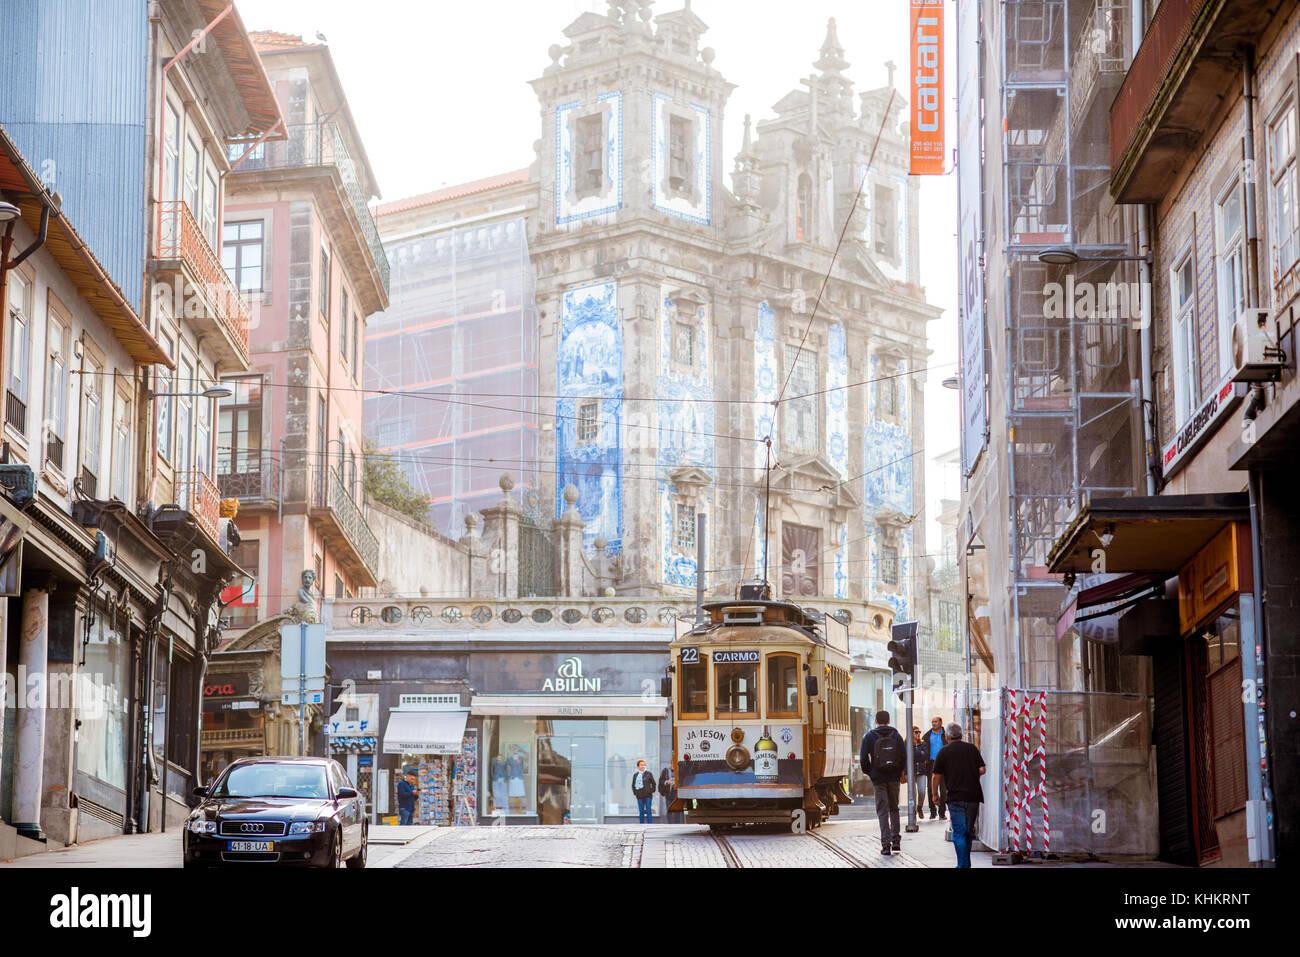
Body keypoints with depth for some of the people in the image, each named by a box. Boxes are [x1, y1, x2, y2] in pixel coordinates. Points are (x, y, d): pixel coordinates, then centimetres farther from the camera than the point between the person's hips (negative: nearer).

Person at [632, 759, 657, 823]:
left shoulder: (648, 774, 3)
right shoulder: (635, 775, 11)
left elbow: (653, 783, 9)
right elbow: (633, 785, 21)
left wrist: (652, 791, 0)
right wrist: (635, 793, 10)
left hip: (648, 796, -3)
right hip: (640, 796, 3)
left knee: (648, 811, -6)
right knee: (641, 812, 3)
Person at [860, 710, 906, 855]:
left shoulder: (869, 737, -2)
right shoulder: (896, 735, 3)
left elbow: (864, 758, -6)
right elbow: (904, 756, -2)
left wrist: (869, 773, 8)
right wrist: (901, 773, 9)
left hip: (878, 778, -2)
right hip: (894, 778, 2)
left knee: (882, 811, 1)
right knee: (894, 808, 17)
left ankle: (886, 844, -6)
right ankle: (896, 840, 10)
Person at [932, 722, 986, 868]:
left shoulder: (944, 751, -1)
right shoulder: (972, 748, 7)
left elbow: (936, 776, -1)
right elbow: (982, 770, 3)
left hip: (955, 797, -3)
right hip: (973, 796, 3)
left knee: (959, 833, -3)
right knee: (969, 831, 15)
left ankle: (963, 864, -12)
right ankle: (966, 863, 23)